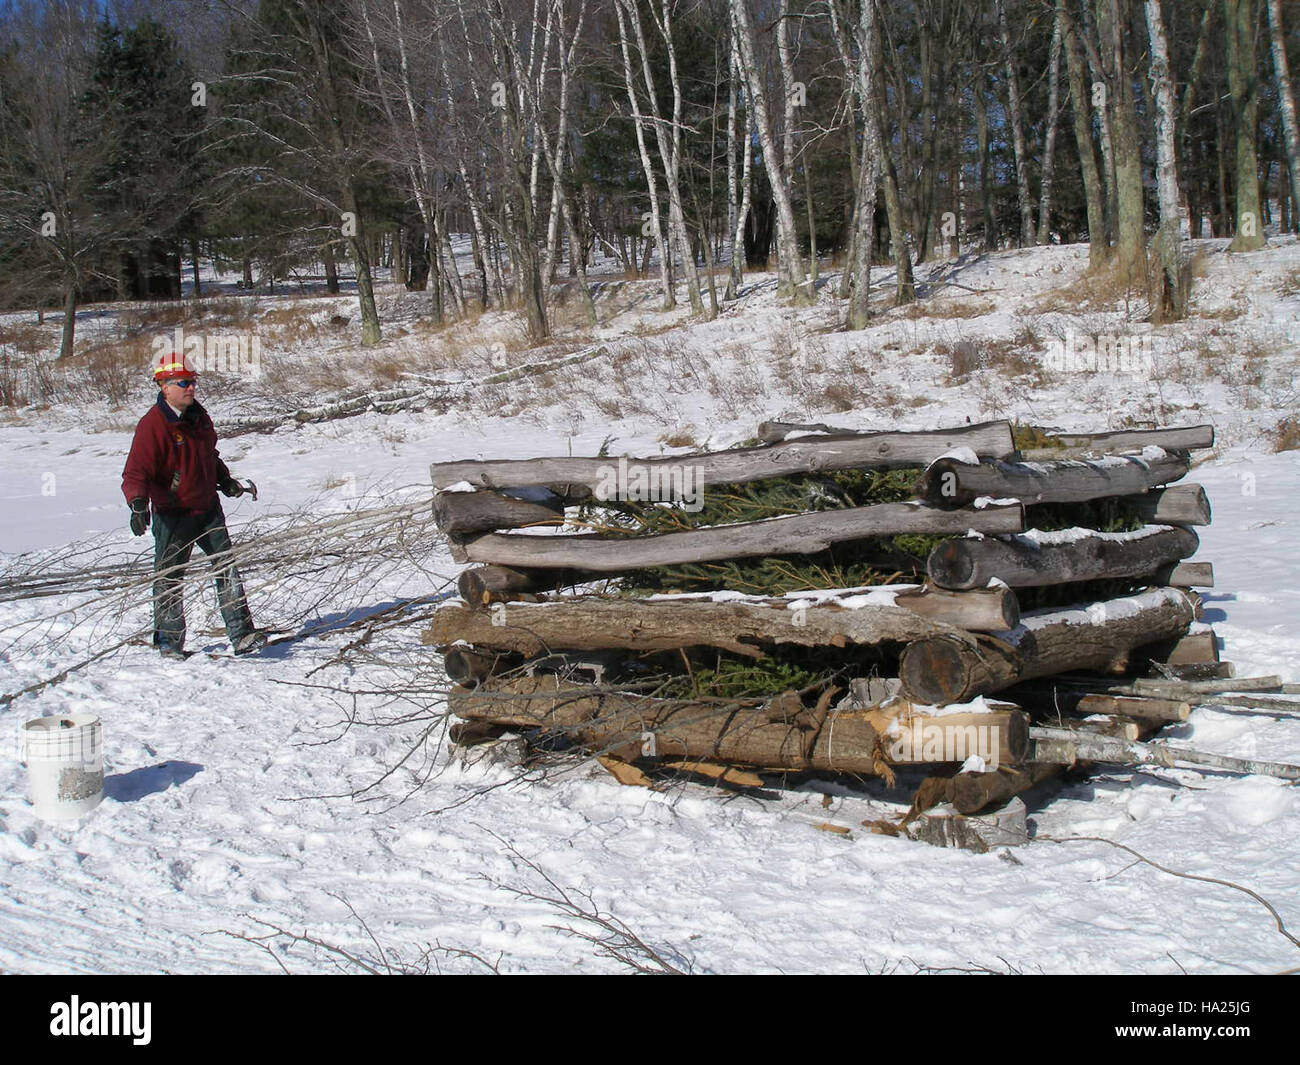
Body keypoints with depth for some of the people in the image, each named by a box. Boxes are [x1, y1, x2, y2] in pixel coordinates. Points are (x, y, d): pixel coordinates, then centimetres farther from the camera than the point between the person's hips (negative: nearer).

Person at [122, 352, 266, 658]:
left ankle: (241, 635, 2)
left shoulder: (197, 414, 6)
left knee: (227, 567, 1)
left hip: (208, 508, 6)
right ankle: (169, 640, 19)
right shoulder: (152, 425, -18)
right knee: (169, 578, 3)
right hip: (173, 515, -6)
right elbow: (135, 472, -24)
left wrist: (225, 480, 18)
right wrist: (138, 503, -39)